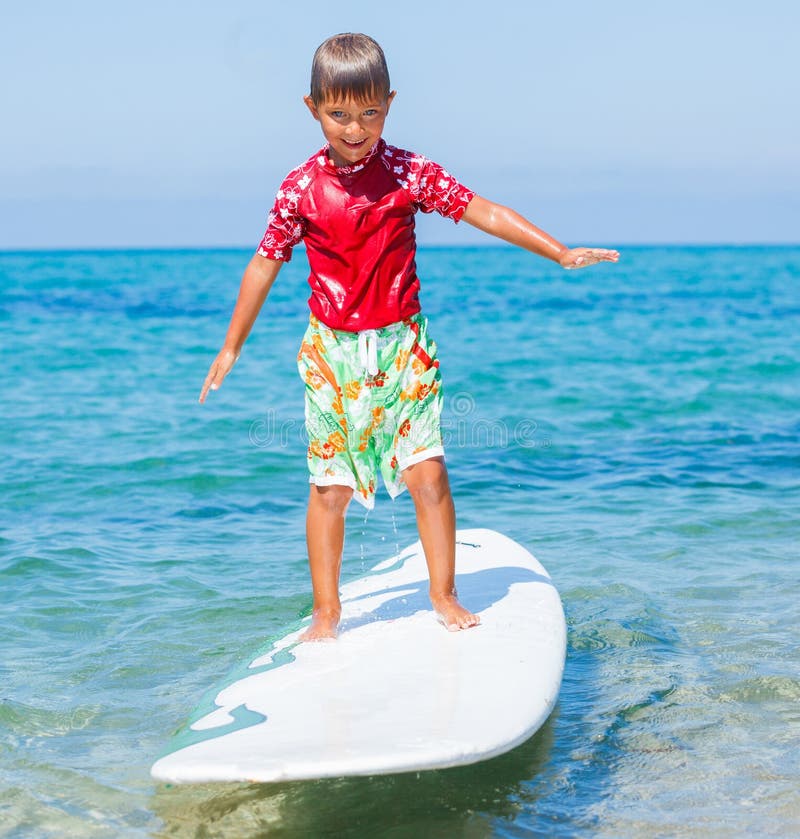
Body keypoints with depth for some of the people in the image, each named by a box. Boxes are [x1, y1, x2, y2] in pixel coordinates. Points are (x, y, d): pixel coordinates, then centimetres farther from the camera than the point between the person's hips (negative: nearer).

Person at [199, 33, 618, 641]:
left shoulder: (409, 173, -3)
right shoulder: (301, 187, -2)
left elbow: (484, 212, -5)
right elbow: (266, 264, 7)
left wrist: (561, 253, -13)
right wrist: (231, 349, 12)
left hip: (403, 346, 0)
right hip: (331, 352, 0)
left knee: (428, 473, -7)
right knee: (331, 486, 2)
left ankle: (444, 595, 8)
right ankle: (327, 610, 13)